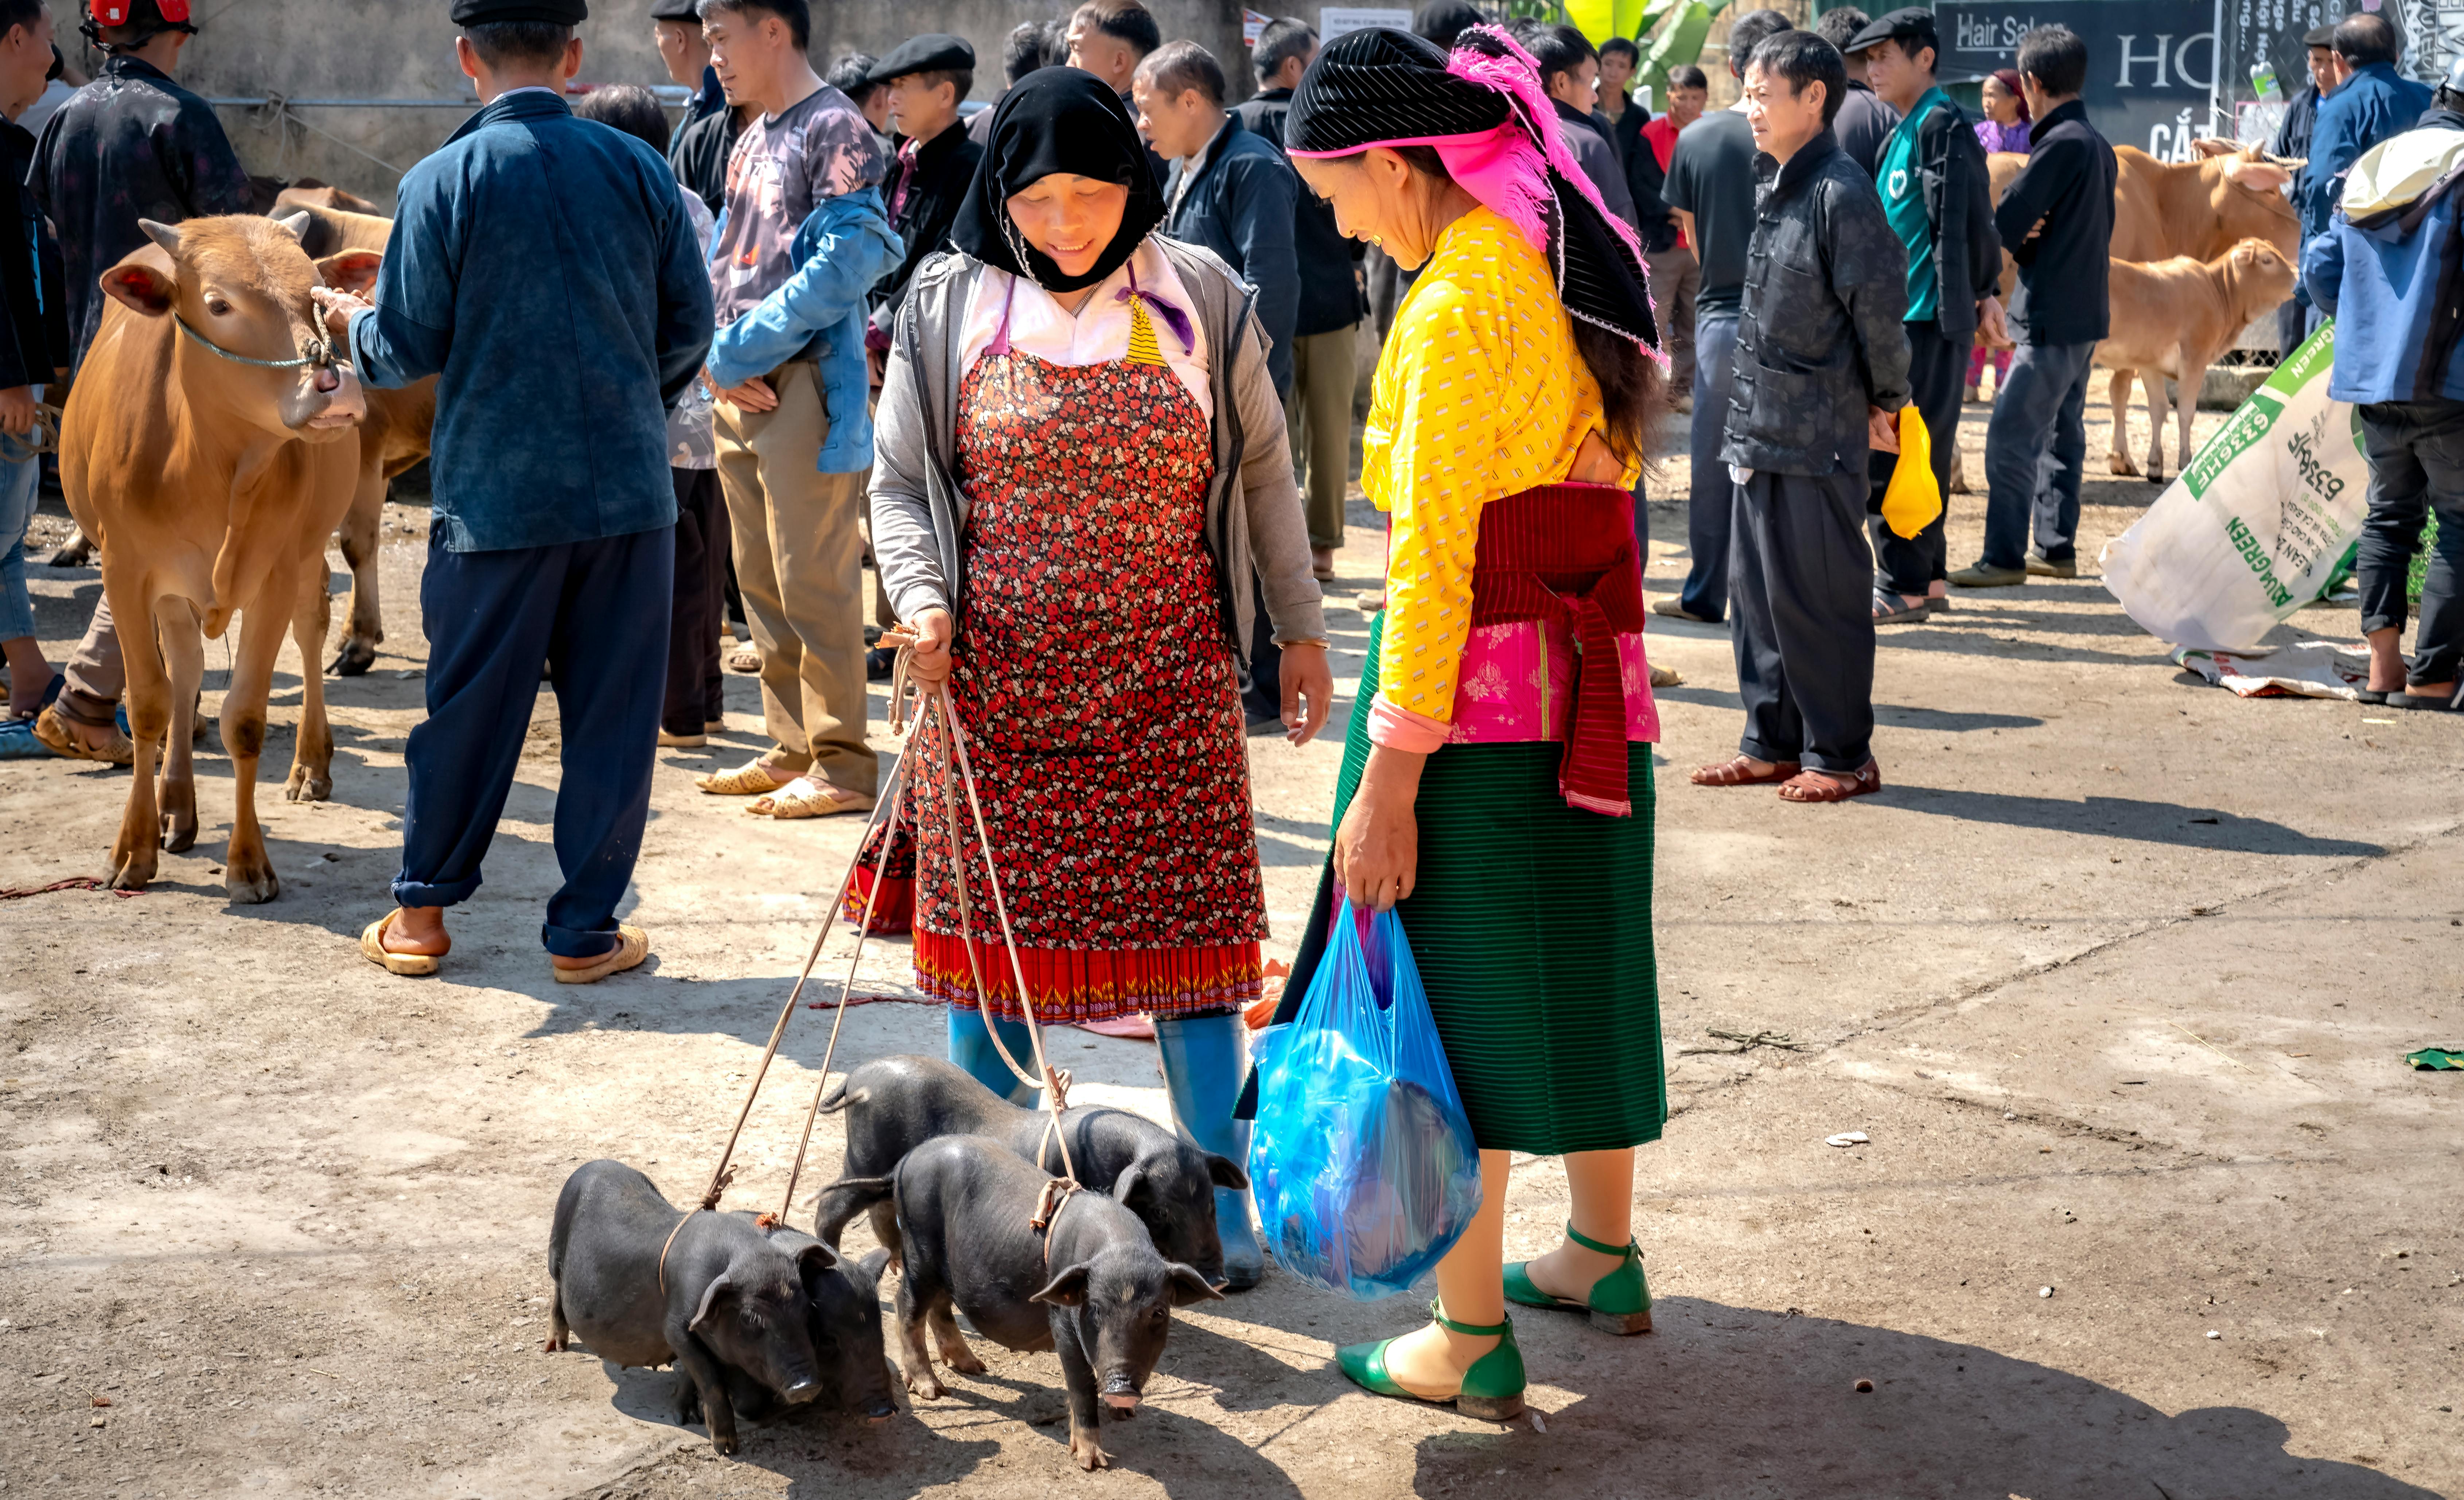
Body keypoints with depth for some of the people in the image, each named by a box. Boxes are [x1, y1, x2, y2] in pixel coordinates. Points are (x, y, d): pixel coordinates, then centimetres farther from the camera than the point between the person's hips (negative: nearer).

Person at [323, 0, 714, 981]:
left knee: (470, 707, 11)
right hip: (630, 488, 1)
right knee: (613, 713, 8)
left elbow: (408, 352, -4)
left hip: (494, 495, -1)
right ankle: (585, 930, 13)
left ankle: (421, 914, 22)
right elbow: (690, 330, 6)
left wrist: (353, 323, 18)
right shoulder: (642, 170, 0)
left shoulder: (443, 181, -7)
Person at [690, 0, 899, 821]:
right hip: (742, 390, 9)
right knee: (762, 581, 12)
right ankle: (792, 747, 20)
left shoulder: (835, 129, -8)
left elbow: (847, 261, -18)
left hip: (806, 385, -9)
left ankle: (842, 763, -1)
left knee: (813, 582, -7)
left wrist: (743, 349, -15)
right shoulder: (752, 140, 18)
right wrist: (719, 356, 0)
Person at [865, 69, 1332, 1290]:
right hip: (998, 680, 0)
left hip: (1168, 684, 0)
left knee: (1187, 920, 1)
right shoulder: (951, 307, 1)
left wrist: (1300, 627, 11)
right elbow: (898, 483, 7)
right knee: (994, 924, 5)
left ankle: (1218, 1200, 13)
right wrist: (921, 599, -11)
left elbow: (1261, 469, 10)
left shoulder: (1198, 298, 2)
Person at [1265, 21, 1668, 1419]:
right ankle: (1604, 1253, 36)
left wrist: (1388, 776, -18)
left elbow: (1433, 564, -20)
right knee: (1576, 958, 20)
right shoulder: (1575, 265, 10)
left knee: (1456, 987, 1)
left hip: (1477, 682, -9)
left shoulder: (1456, 305, -17)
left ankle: (1472, 1337, 8)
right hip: (1595, 672, 9)